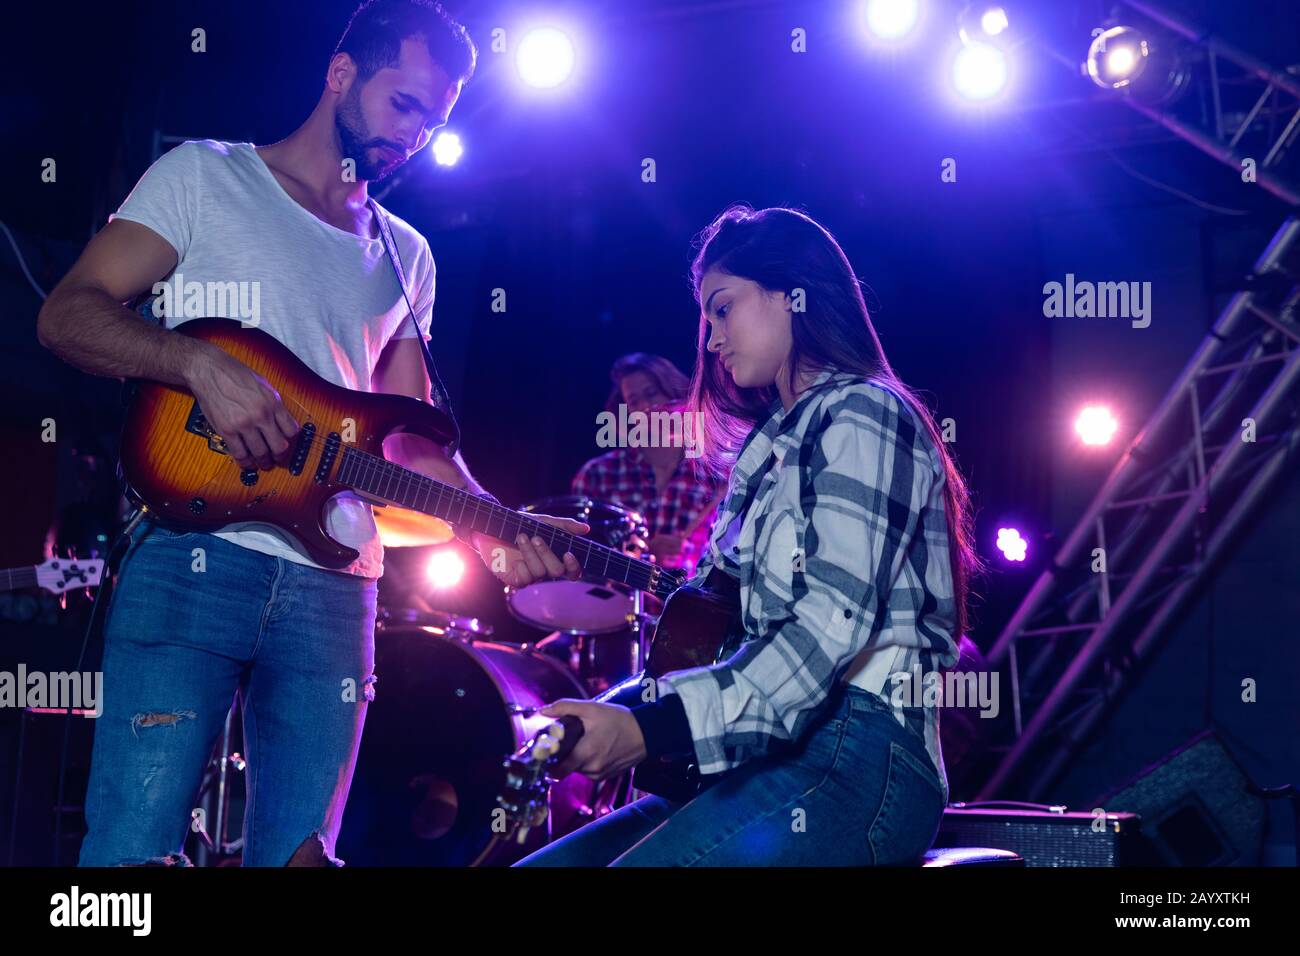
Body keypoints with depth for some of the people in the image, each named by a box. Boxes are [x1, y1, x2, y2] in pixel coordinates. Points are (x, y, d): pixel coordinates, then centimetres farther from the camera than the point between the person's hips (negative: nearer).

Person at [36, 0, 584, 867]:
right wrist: (200, 363, -17)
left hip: (336, 582, 5)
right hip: (197, 551, -4)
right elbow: (68, 314, 0)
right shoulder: (205, 176, 8)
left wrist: (493, 527, 1)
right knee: (137, 846, -13)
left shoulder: (406, 258, 22)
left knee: (298, 849, 3)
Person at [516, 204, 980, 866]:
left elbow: (834, 623, -17)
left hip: (858, 760, -9)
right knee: (541, 857, -5)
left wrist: (650, 729, -21)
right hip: (763, 758, 9)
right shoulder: (770, 444, 25)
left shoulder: (861, 415, -3)